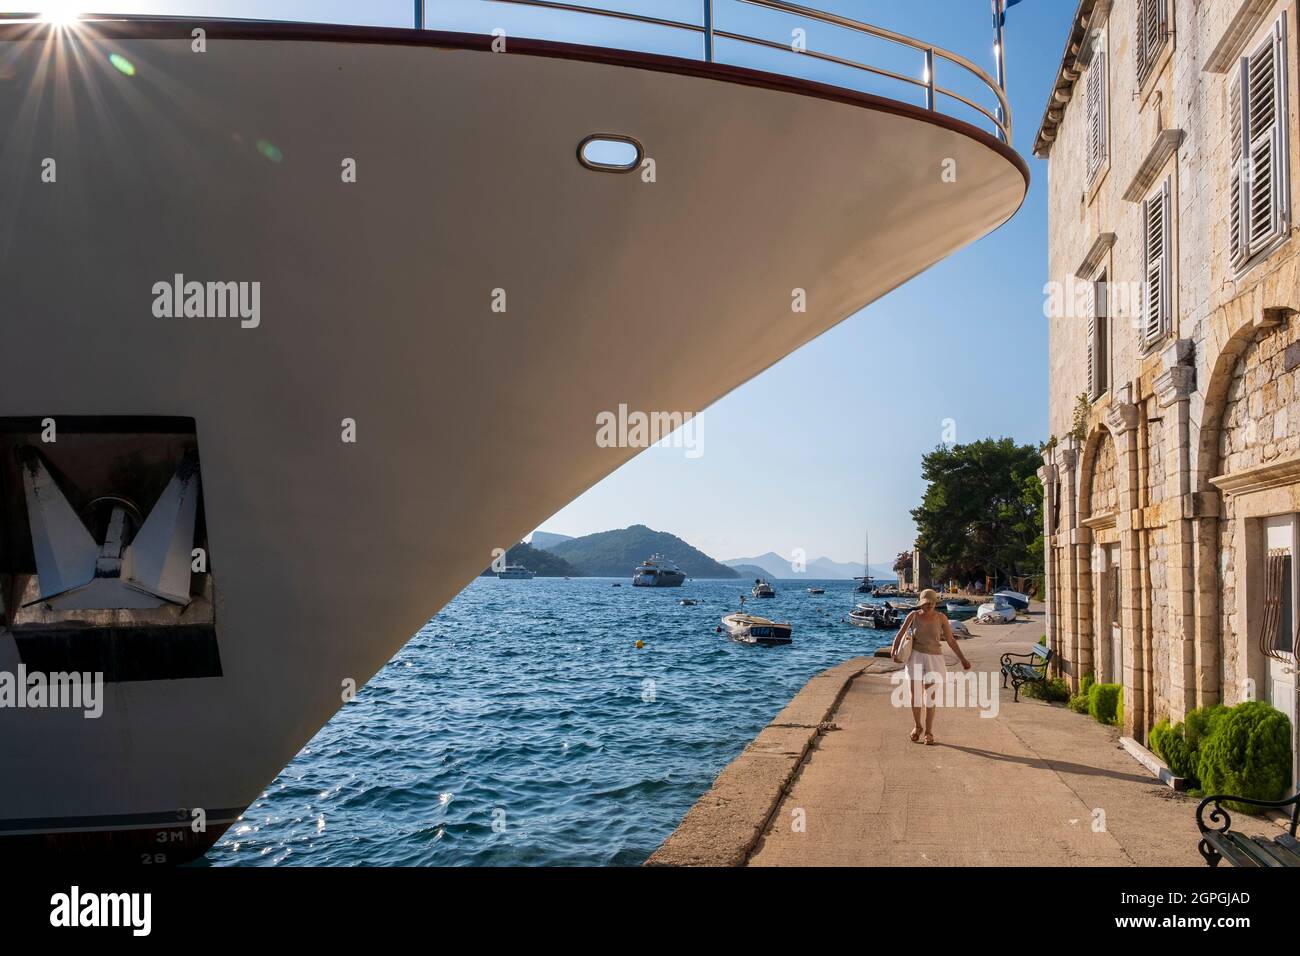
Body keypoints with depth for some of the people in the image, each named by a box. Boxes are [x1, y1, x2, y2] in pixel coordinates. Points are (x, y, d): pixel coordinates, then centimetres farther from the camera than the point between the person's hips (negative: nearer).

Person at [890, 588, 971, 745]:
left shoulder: (941, 618, -4)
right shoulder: (914, 616, -3)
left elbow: (951, 640, 2)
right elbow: (900, 633, 0)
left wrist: (963, 659, -1)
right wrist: (894, 648, -17)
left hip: (934, 659, 0)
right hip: (915, 657, 0)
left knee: (931, 696, 1)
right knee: (914, 694, -1)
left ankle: (928, 732, 15)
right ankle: (917, 726, 23)